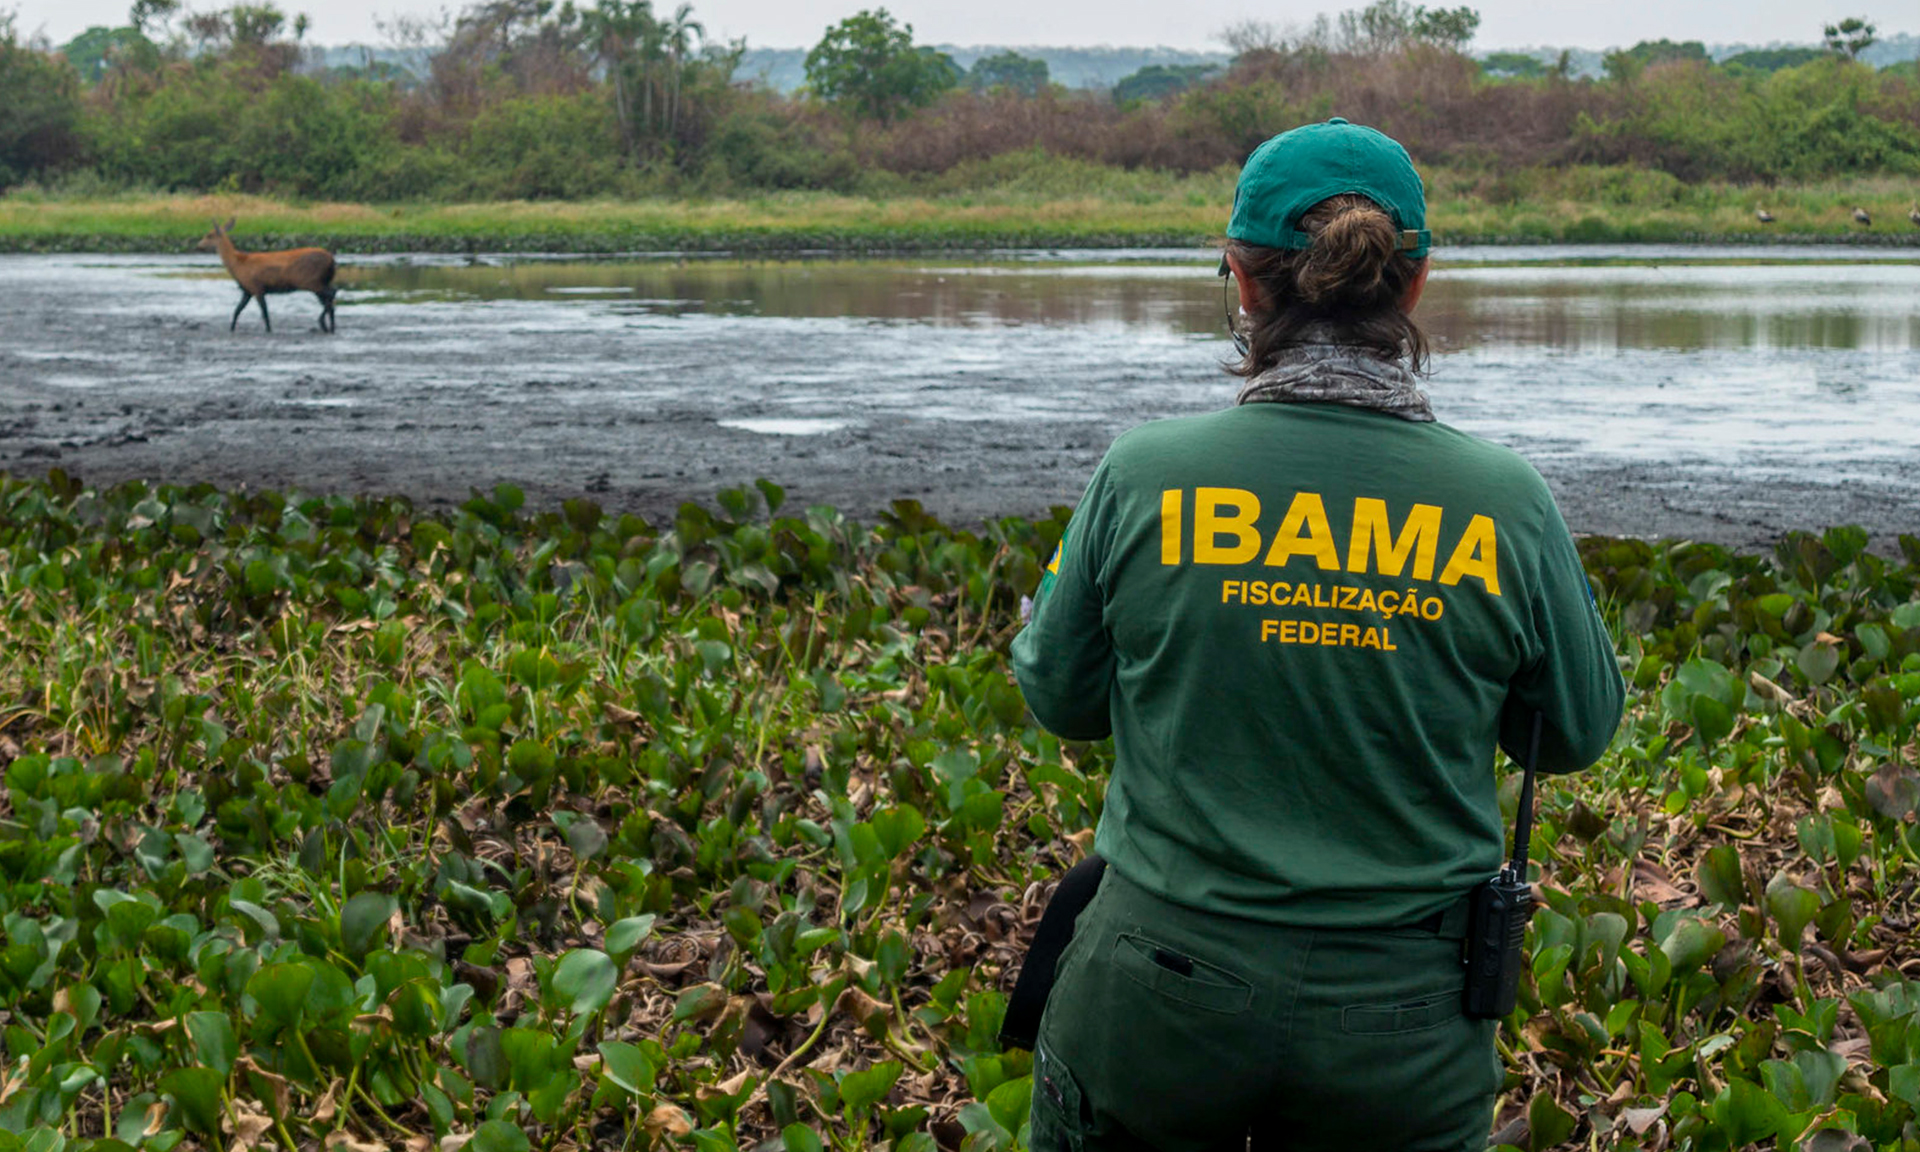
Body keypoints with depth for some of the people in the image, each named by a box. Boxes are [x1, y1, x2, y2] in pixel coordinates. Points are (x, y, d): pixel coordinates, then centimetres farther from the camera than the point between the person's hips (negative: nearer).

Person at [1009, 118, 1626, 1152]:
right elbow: (1577, 734, 4)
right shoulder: (1506, 503, -10)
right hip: (1405, 1027, 1)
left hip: (1159, 1002, 0)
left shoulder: (1144, 475, -11)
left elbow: (1058, 696, 3)